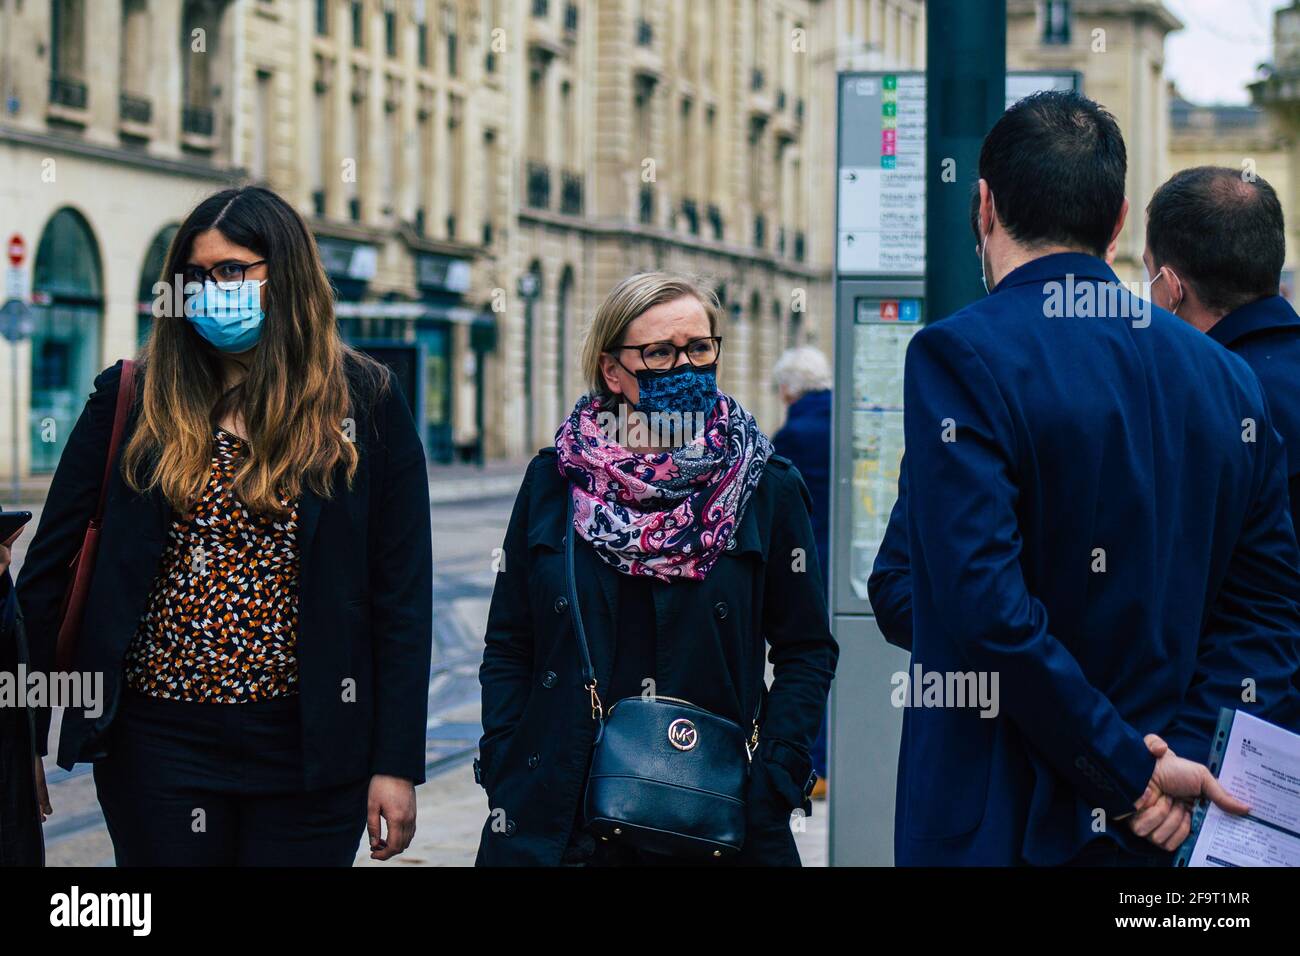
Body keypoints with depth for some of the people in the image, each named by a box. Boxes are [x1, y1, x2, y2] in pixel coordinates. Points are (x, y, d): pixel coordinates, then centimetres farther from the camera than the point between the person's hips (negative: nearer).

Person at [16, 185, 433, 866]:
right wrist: (22, 735, 1)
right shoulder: (134, 399, 3)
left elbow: (402, 596, 0)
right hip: (160, 745, 1)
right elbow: (49, 568, 5)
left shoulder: (365, 404, 1)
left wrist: (397, 762, -4)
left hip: (307, 754, -1)